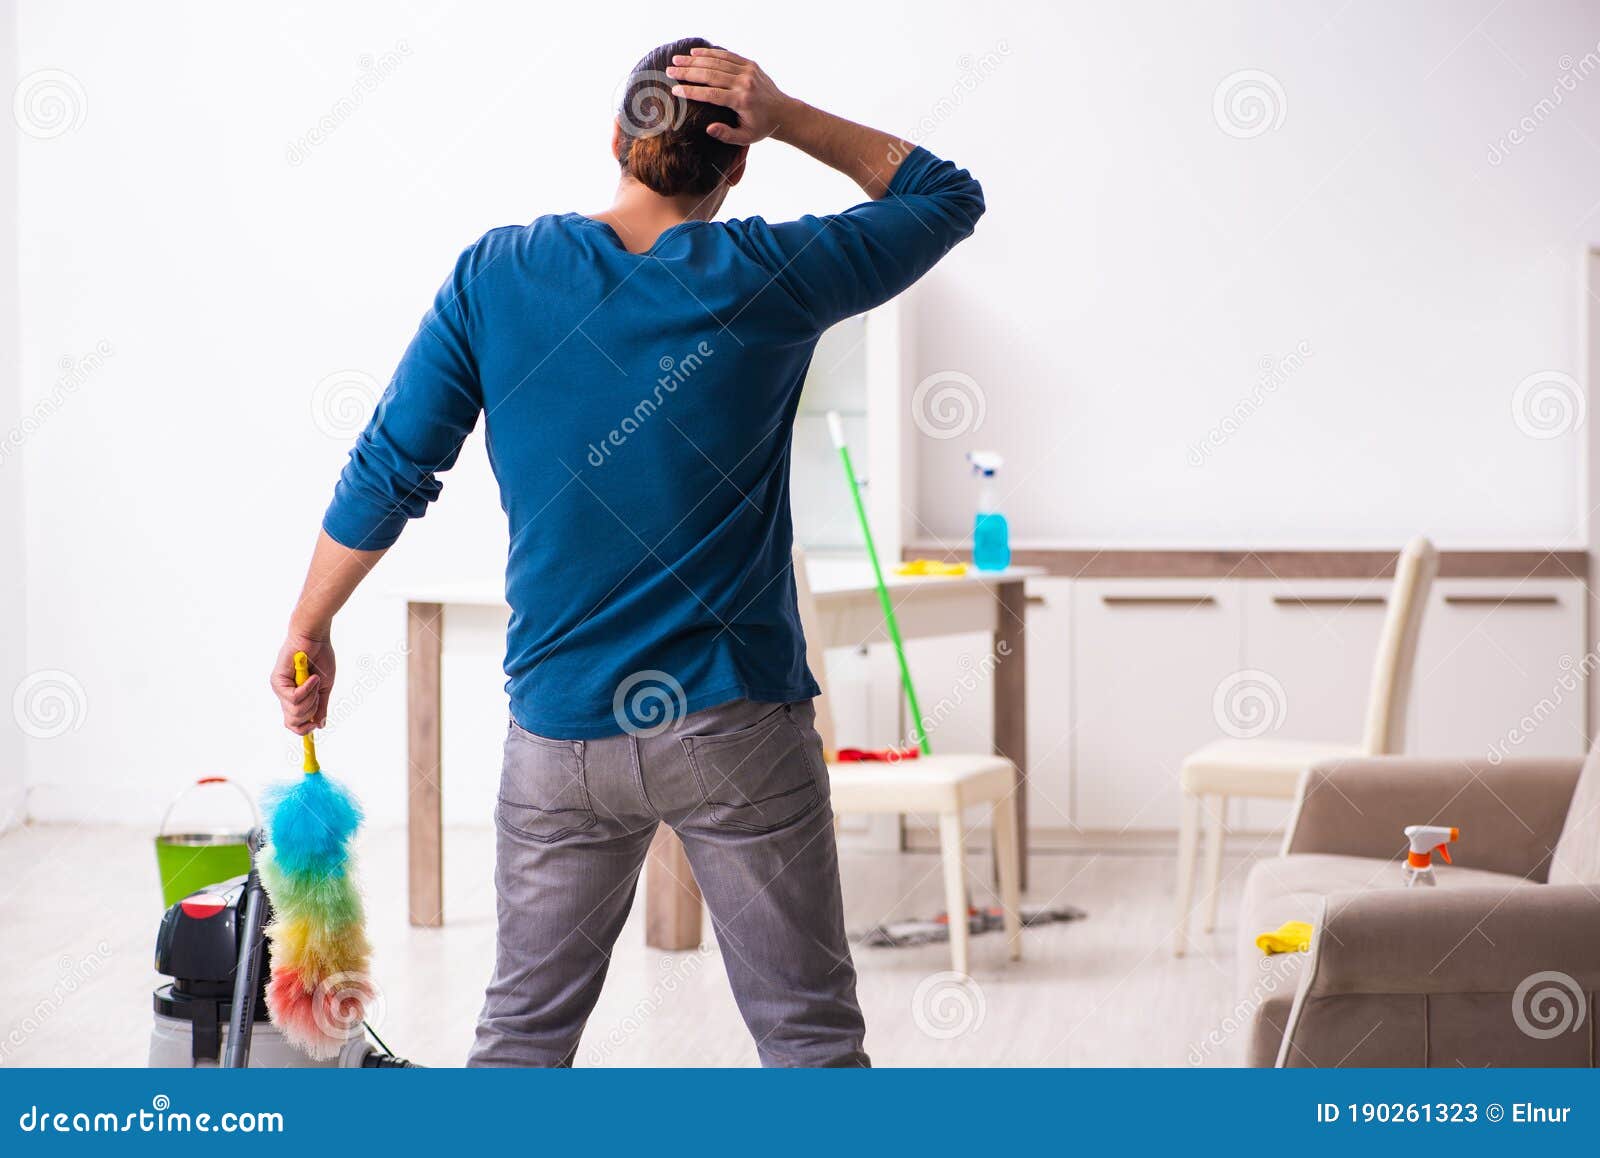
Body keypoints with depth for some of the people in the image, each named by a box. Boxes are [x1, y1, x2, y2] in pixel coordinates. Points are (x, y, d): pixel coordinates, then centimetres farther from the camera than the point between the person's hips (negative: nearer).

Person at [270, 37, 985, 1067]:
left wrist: (309, 632, 13)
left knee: (526, 1029, 15)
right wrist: (788, 118, 1)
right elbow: (950, 197, 10)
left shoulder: (497, 276, -1)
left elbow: (385, 477, 1)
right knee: (811, 1033, 6)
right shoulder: (769, 277, -5)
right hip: (738, 730, -2)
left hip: (562, 733, 2)